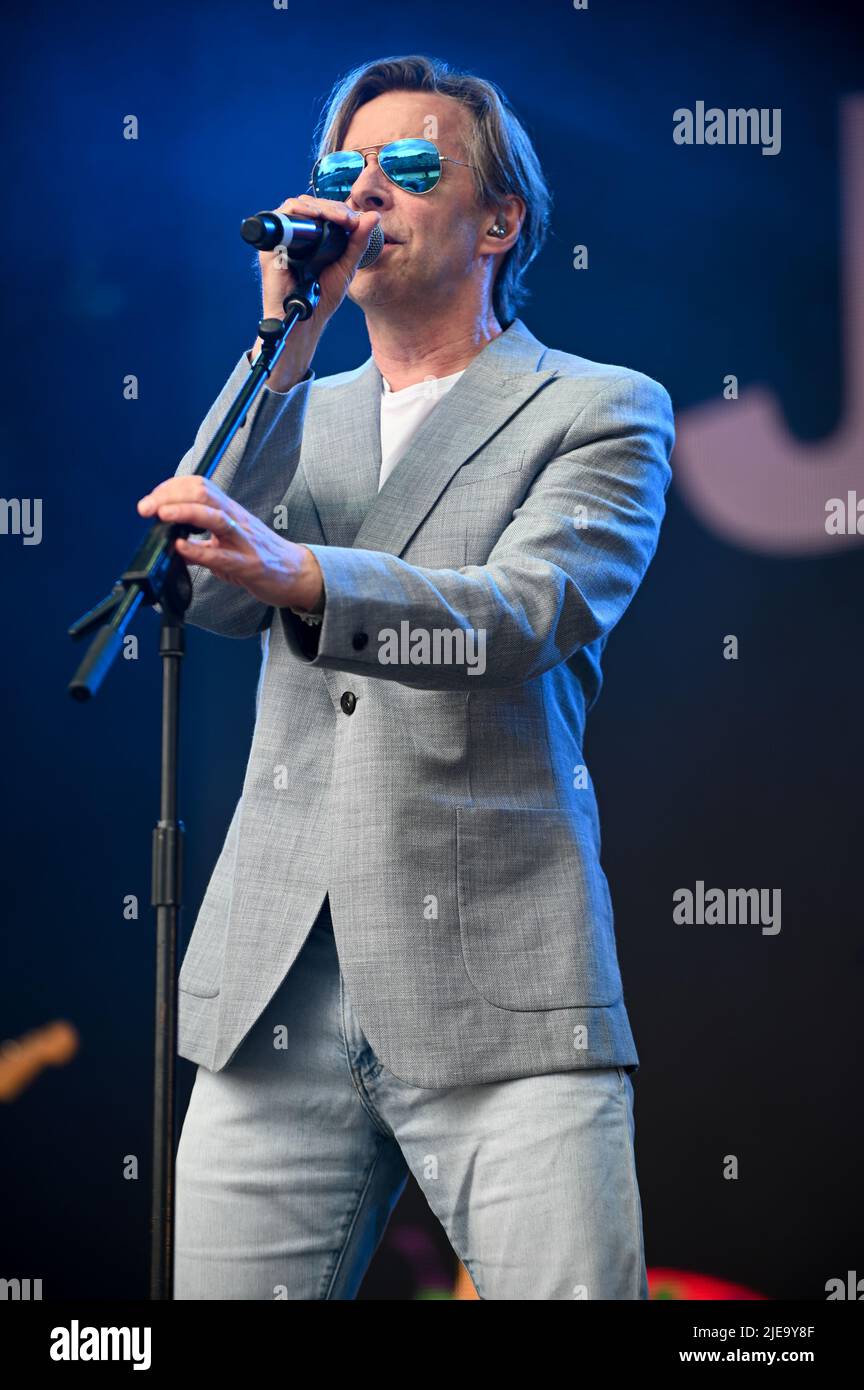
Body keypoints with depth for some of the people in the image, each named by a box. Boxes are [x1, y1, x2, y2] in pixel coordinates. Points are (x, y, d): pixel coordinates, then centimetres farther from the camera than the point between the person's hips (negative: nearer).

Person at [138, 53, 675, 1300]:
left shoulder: (604, 411, 6)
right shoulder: (301, 411, 20)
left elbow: (525, 615, -13)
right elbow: (210, 596, 2)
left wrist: (297, 574, -29)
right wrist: (288, 336, -2)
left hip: (498, 1000, -4)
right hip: (276, 992, 4)